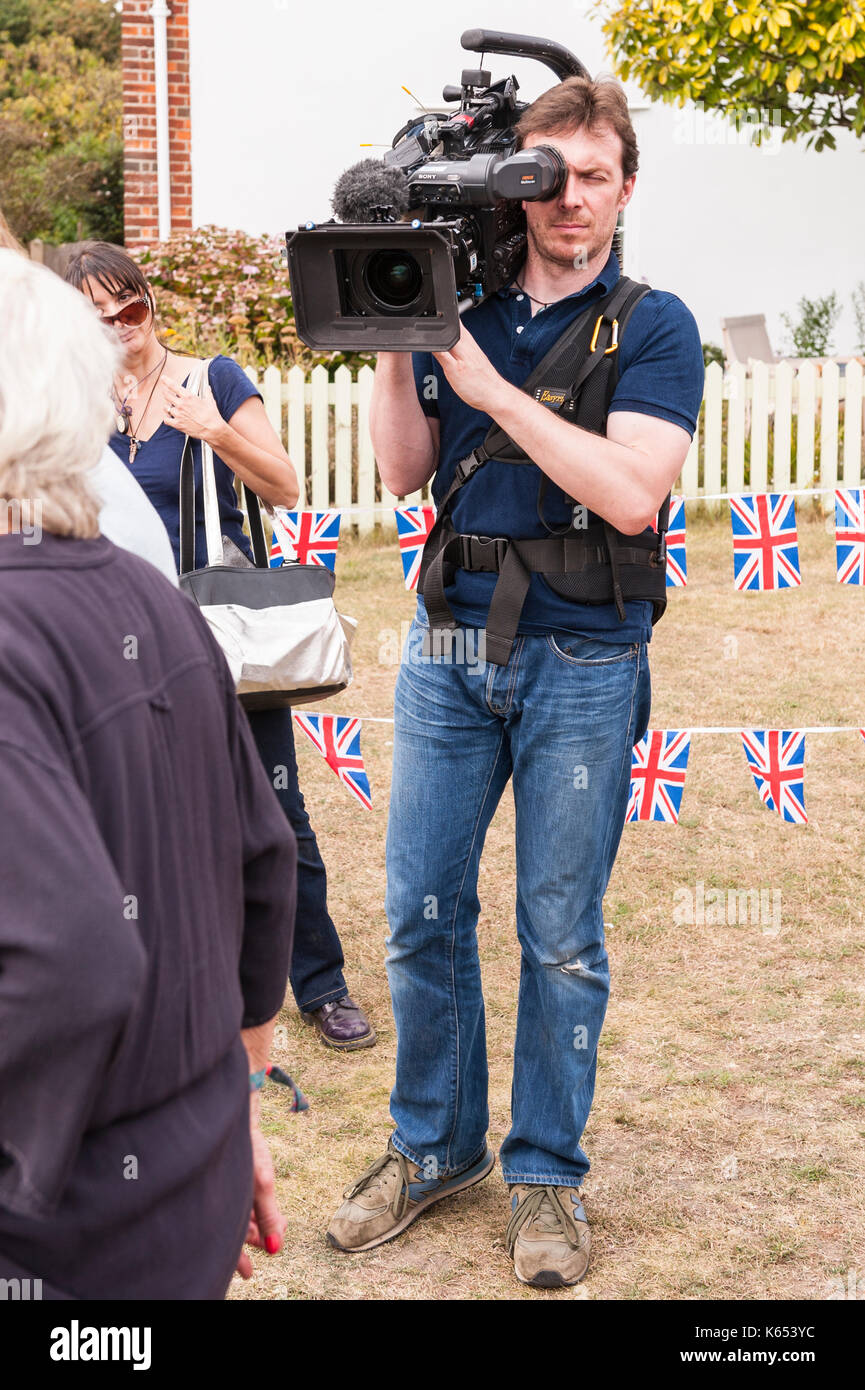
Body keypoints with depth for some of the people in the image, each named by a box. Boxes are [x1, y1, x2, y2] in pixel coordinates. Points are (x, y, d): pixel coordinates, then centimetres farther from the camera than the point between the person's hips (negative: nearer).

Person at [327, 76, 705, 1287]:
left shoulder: (654, 327, -4)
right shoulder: (461, 306, 8)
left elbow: (631, 492, -18)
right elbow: (404, 474, 7)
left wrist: (492, 386, -19)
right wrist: (392, 348, -6)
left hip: (583, 665, -3)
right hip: (450, 645, 4)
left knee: (562, 936, 5)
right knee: (420, 913, 6)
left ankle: (546, 1175, 21)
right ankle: (435, 1147, 25)